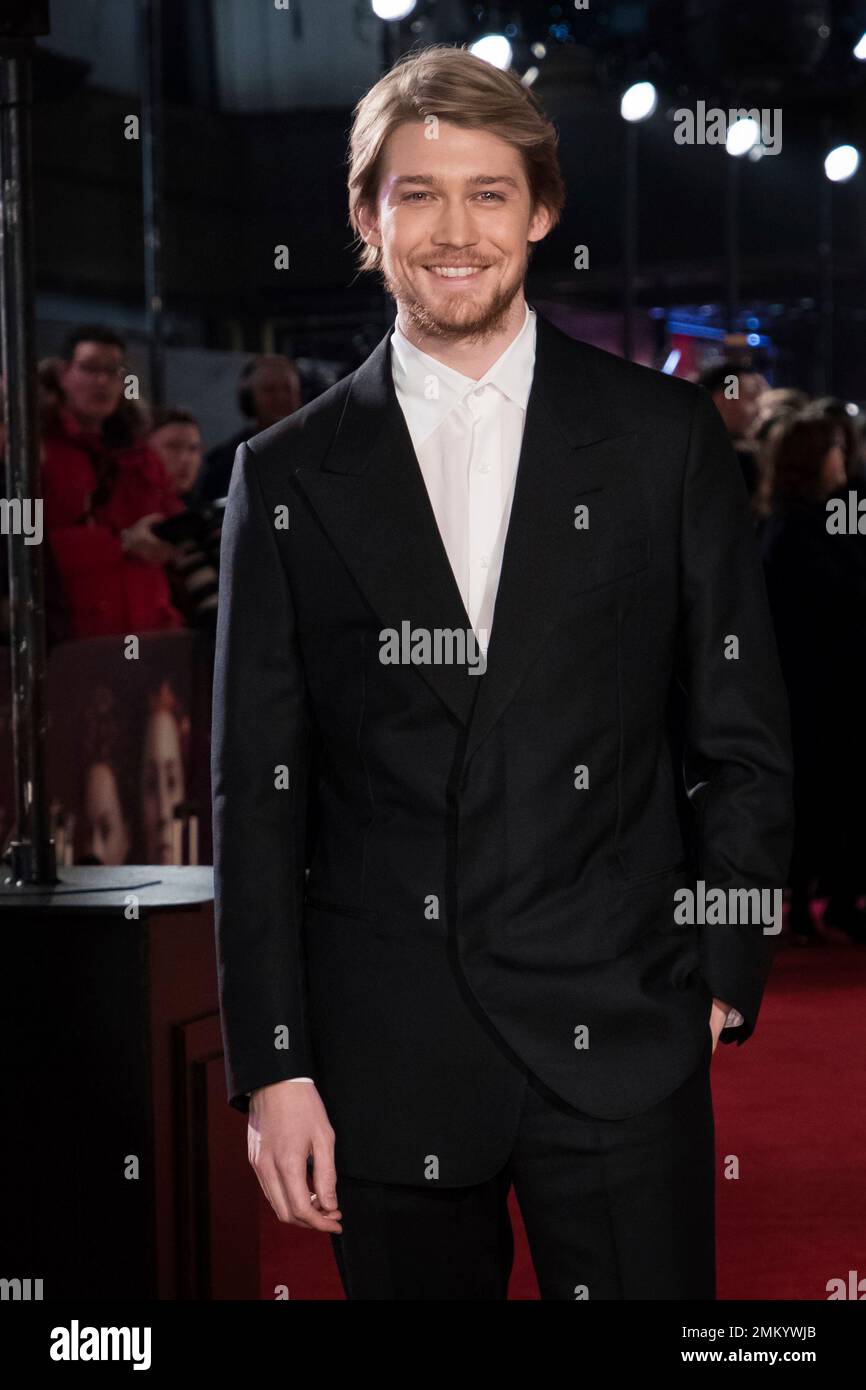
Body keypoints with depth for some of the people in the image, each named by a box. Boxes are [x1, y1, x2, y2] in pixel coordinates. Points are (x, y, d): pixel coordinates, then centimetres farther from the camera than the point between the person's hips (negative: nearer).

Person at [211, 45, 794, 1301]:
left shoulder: (665, 436, 5)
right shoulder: (288, 478, 6)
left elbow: (742, 740, 7)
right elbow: (258, 793, 5)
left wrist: (722, 982, 0)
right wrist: (272, 1066, 0)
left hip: (619, 1048, -1)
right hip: (383, 1059, 1)